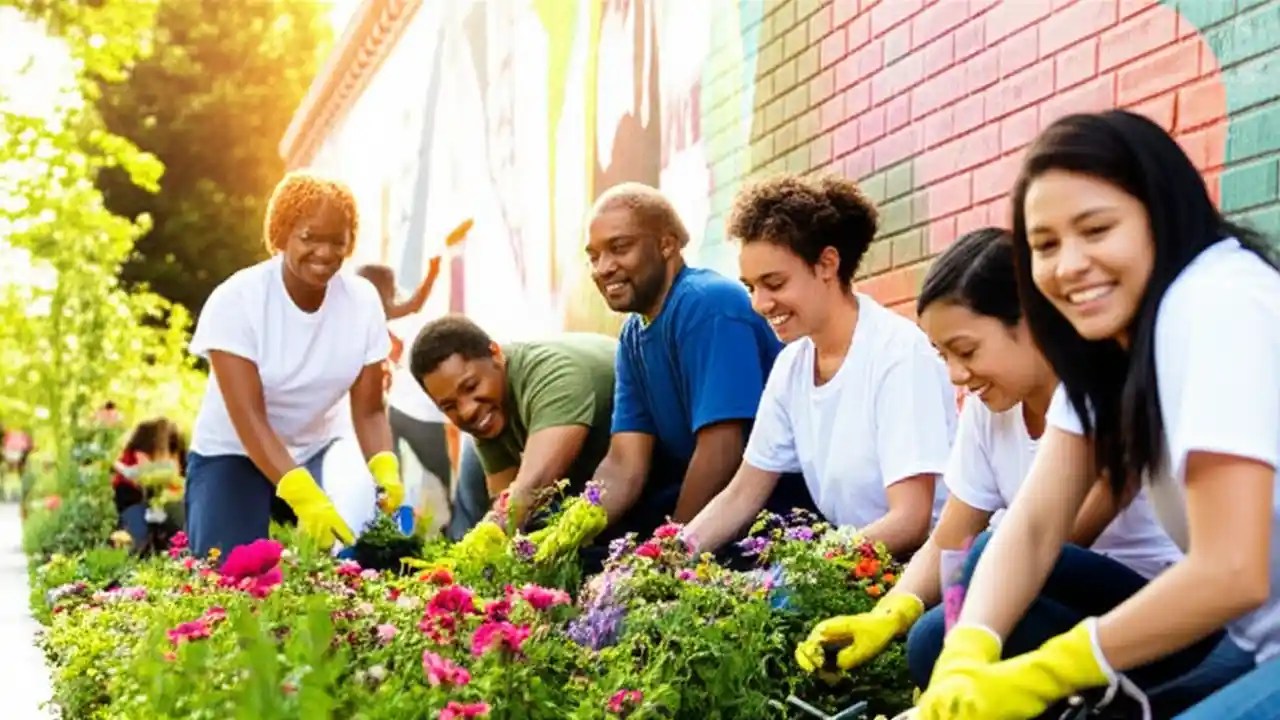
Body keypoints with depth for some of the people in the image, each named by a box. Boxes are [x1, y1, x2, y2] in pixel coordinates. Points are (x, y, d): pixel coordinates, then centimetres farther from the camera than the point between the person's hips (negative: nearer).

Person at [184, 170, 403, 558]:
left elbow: (368, 410, -10)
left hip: (316, 453, 3)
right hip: (233, 456, -3)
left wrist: (386, 470, -33)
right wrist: (304, 496, -44)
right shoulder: (236, 300, -23)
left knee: (346, 552, -19)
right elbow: (248, 418, -29)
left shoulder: (363, 300, -12)